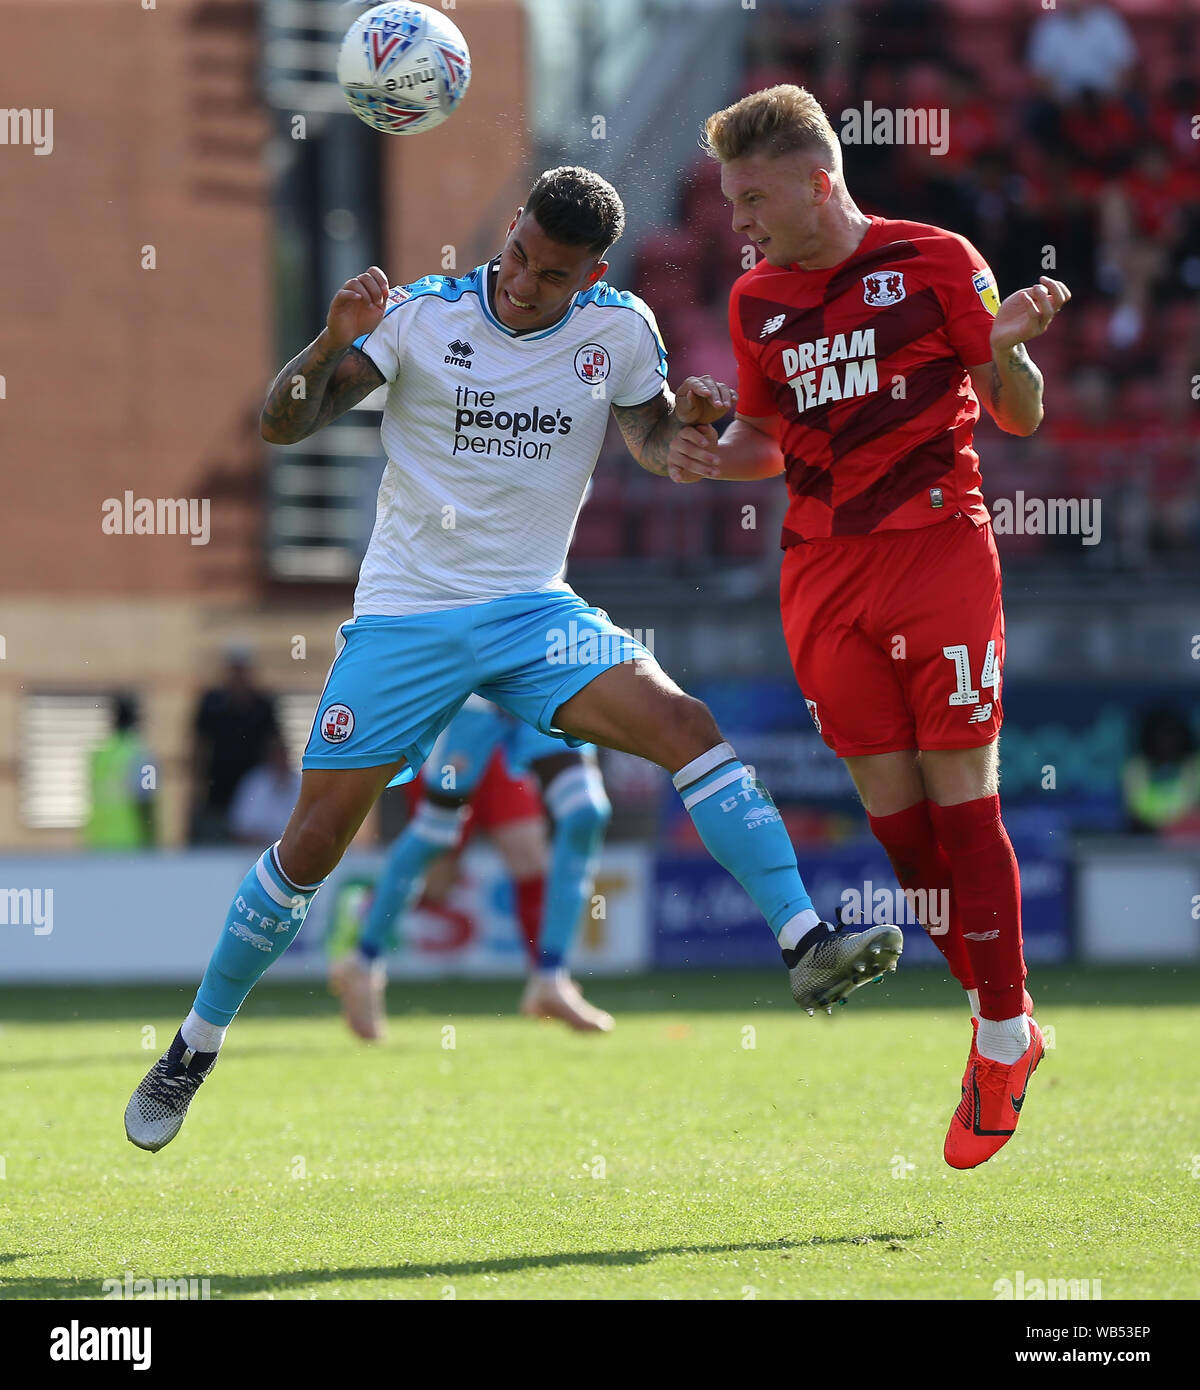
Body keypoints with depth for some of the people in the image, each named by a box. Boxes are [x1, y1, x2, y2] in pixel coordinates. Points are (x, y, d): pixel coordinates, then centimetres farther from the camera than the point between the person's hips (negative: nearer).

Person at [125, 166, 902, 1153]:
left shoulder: (620, 329, -2)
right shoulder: (423, 313, -9)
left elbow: (654, 446, 16)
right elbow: (283, 425, -8)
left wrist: (691, 417, -8)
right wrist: (331, 347, -29)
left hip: (534, 611, 2)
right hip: (404, 618, -2)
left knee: (685, 725, -22)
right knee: (314, 842, -3)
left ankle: (806, 945, -25)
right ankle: (195, 1047, 14)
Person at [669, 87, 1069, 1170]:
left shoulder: (934, 261, -2)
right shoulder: (756, 302, 12)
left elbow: (1019, 416, 1)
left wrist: (1006, 348, -20)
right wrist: (714, 456, 1)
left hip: (938, 548, -5)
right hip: (823, 573, 5)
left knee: (961, 794, -6)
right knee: (891, 809, 3)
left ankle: (1005, 1037, 3)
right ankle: (997, 1014, 14)